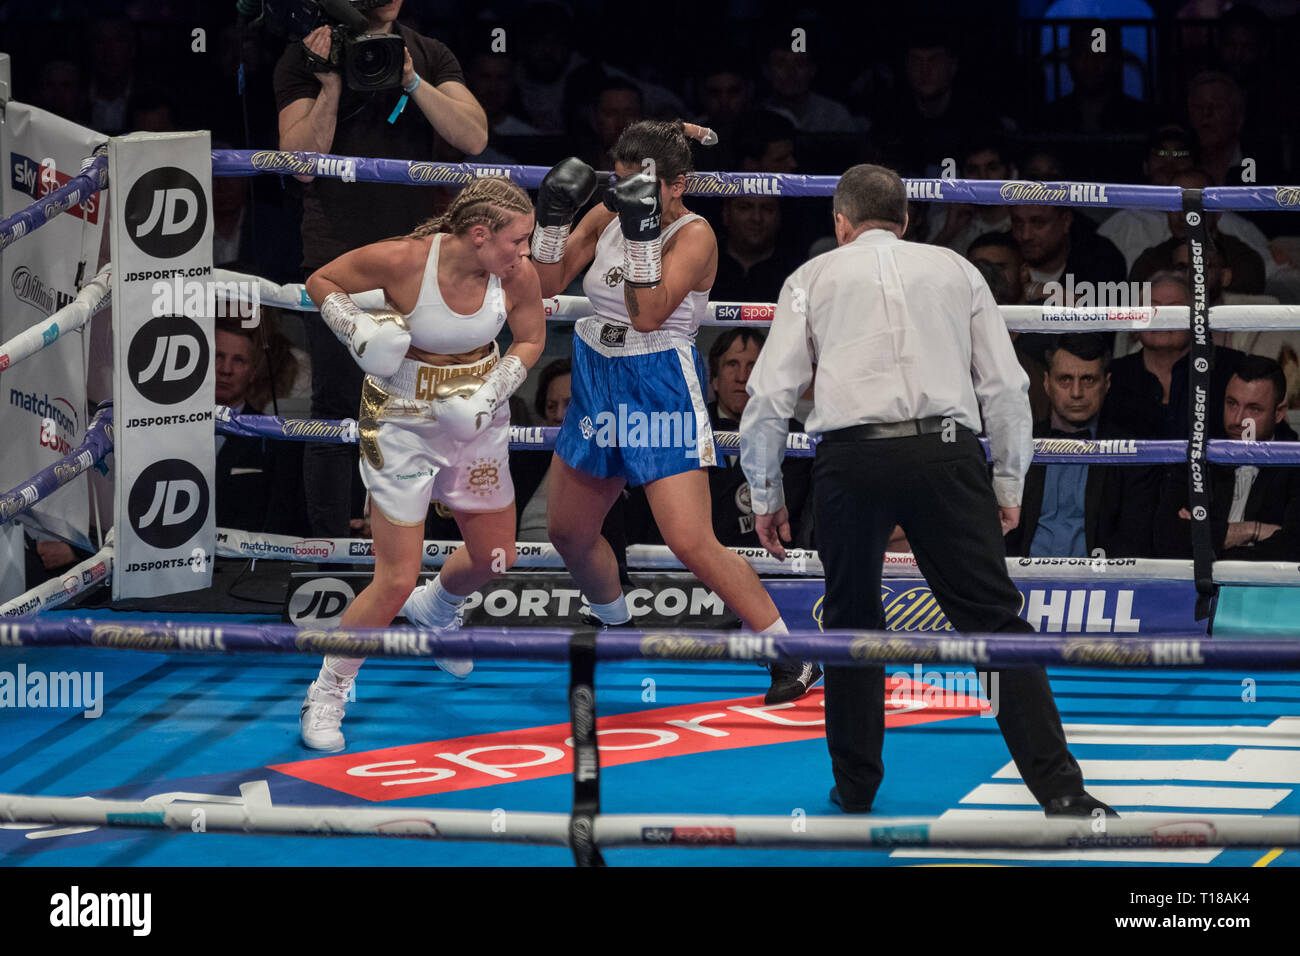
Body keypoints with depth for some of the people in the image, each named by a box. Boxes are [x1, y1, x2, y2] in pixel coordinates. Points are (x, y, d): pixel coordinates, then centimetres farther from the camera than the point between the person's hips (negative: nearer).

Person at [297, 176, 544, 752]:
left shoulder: (518, 275, -16)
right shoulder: (403, 261, -27)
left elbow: (529, 342, 2)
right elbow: (321, 282, -10)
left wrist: (488, 395, -13)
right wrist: (359, 331, -26)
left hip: (477, 422, 5)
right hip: (401, 419, -5)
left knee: (495, 559, 19)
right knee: (396, 581, -9)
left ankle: (434, 610, 55)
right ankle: (328, 693, 13)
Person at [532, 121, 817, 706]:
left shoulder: (693, 235, -16)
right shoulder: (607, 216, 3)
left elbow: (649, 314, -27)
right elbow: (547, 283, 3)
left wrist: (643, 232, -35)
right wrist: (553, 214, -11)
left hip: (661, 389, -7)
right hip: (599, 384, 7)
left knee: (691, 544, -17)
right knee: (567, 530, 18)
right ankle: (616, 627, 45)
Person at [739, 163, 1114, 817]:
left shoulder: (815, 276, 17)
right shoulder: (954, 269, 20)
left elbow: (769, 396, 11)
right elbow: (1006, 387, 15)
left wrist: (766, 496, 20)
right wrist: (1009, 486, 23)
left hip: (852, 455, 0)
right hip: (948, 451, 0)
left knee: (852, 622, 17)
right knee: (995, 620, -1)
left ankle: (855, 788, 22)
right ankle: (1058, 788, -11)